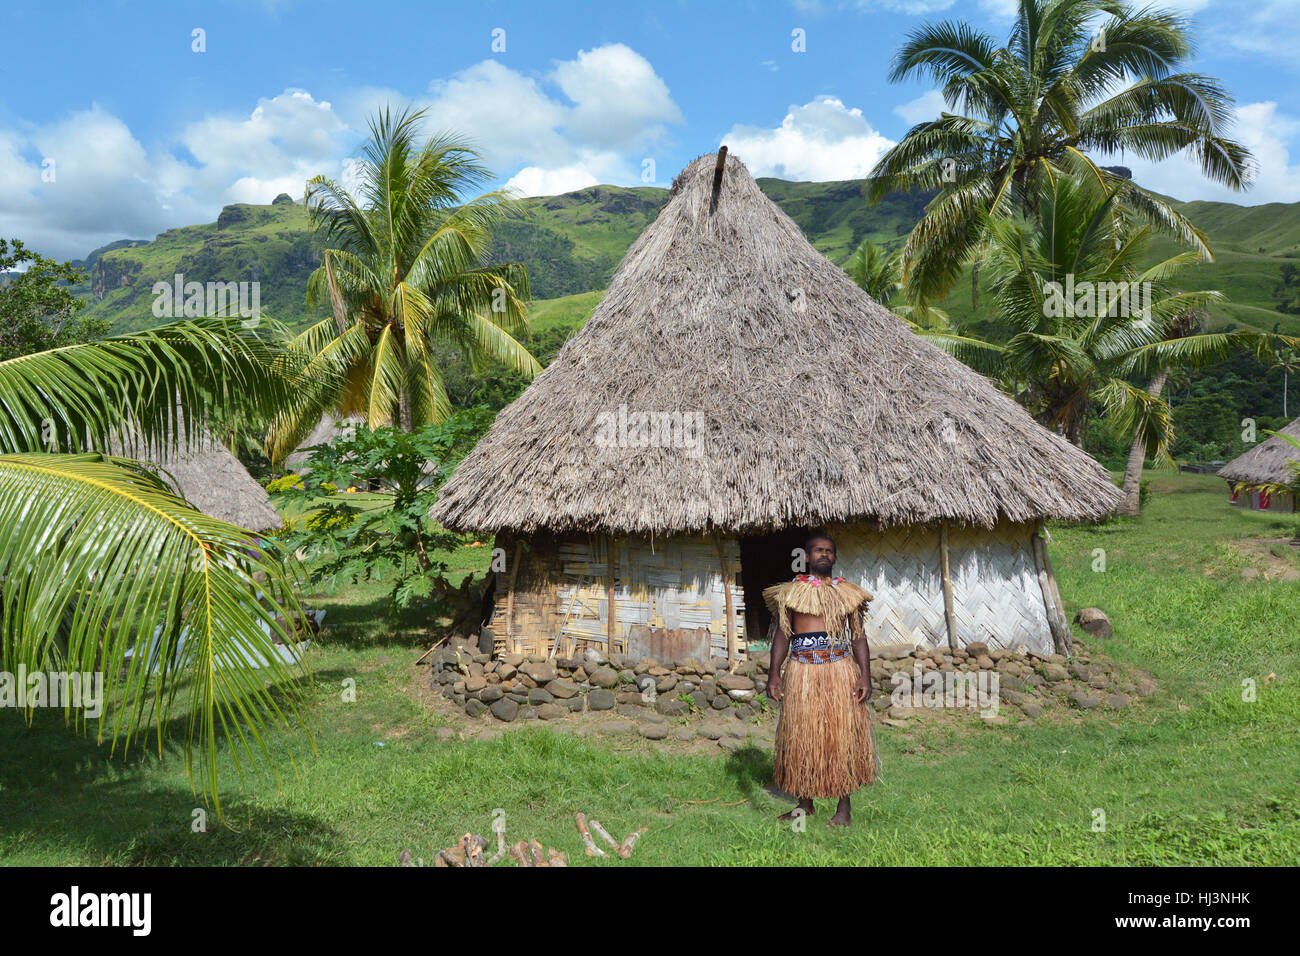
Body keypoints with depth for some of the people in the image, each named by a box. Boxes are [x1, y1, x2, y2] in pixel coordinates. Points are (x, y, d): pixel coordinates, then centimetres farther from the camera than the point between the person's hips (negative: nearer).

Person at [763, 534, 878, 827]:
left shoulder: (847, 592, 10)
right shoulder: (791, 592, 9)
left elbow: (859, 637, 8)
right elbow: (782, 634, 7)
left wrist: (865, 676, -2)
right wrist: (774, 673, -2)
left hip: (840, 670, 0)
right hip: (801, 671, 0)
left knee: (842, 735, 0)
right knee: (800, 735, 4)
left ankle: (844, 808, 10)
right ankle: (804, 804, 18)